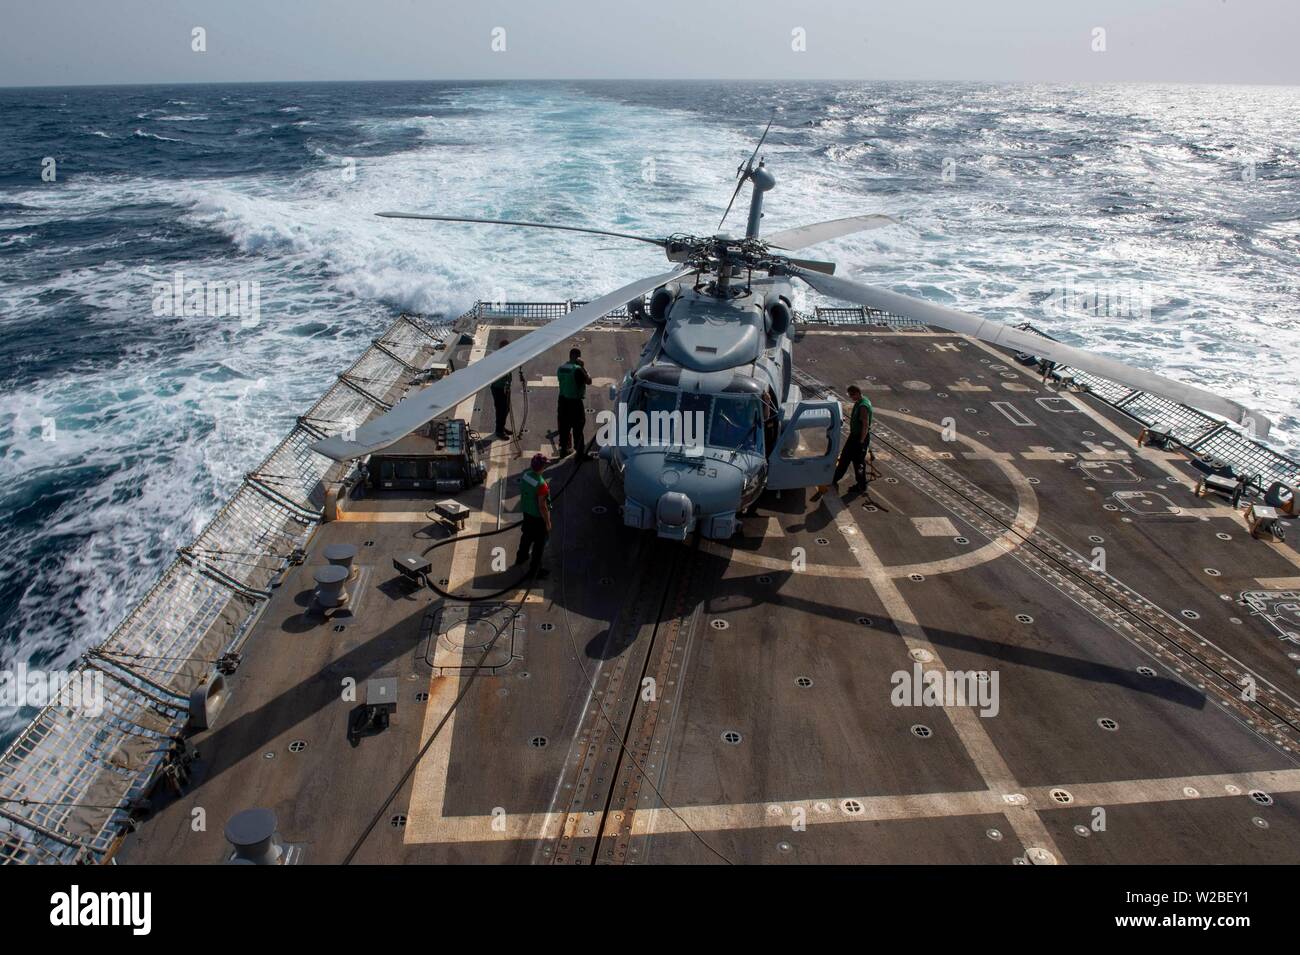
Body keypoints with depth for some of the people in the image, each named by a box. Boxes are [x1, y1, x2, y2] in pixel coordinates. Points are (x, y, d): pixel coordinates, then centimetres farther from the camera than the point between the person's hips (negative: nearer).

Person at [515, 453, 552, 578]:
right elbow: (542, 506, -26)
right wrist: (548, 522, -14)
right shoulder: (541, 485, -34)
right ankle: (534, 569, 23)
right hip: (538, 516, -7)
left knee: (527, 535, 30)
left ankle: (521, 557, 51)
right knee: (539, 542, 11)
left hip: (526, 512, 7)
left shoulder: (525, 475, -12)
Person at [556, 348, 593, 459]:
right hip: (576, 402, -7)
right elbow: (589, 381, -17)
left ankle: (564, 449, 27)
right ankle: (581, 453, 4)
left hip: (563, 400, 7)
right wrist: (583, 367, -16)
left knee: (564, 426, 16)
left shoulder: (560, 368, 5)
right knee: (578, 428, 0)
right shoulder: (577, 369, -18)